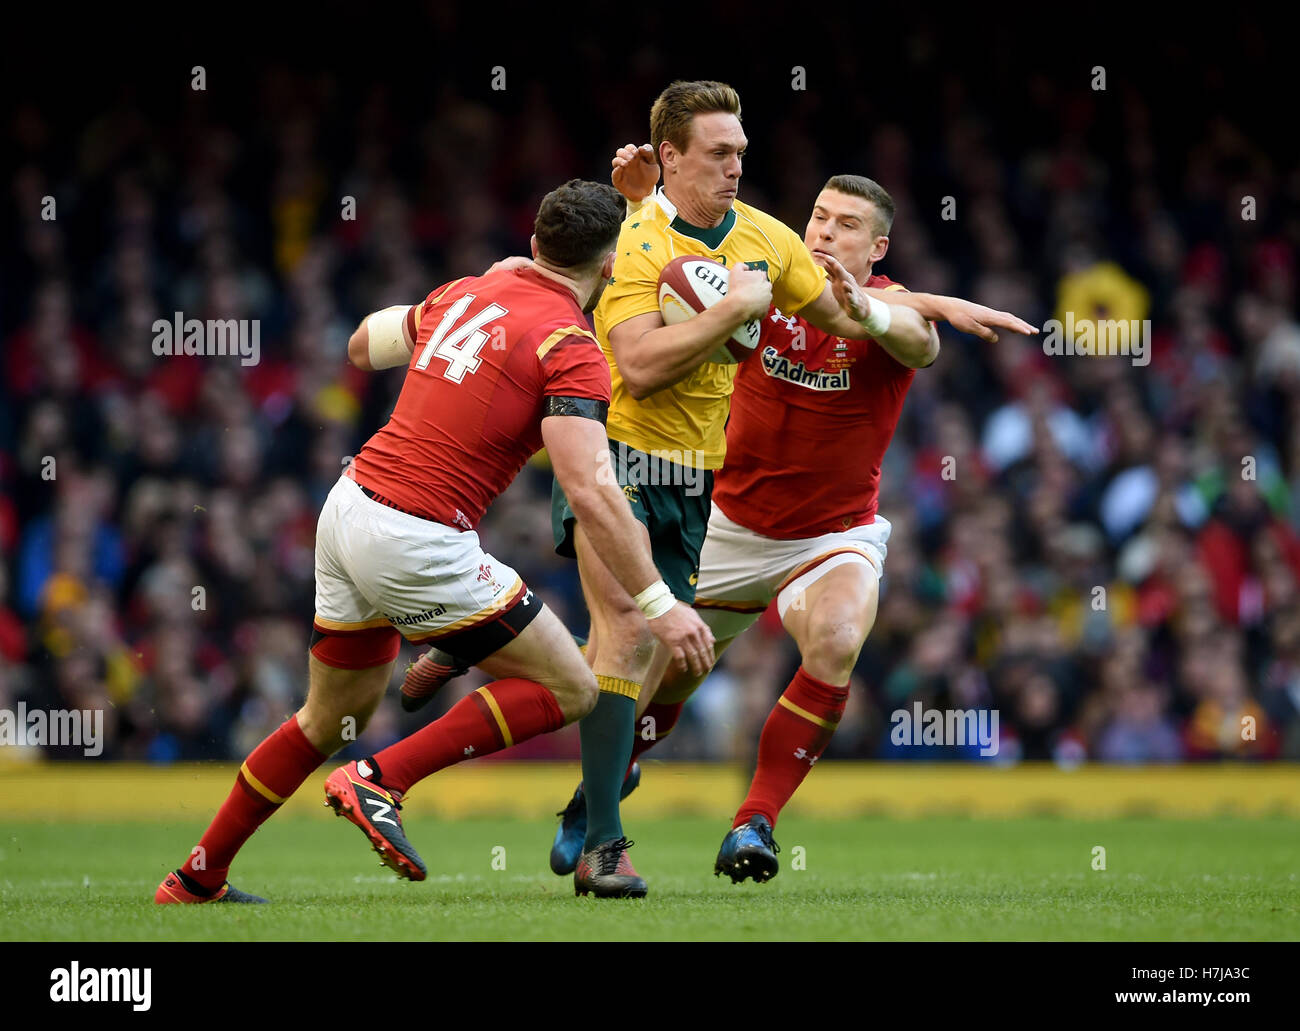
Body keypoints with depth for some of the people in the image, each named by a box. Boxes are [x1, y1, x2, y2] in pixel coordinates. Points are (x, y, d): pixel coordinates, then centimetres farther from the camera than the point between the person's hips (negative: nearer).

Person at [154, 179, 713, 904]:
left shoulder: (465, 295, 10)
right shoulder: (570, 348, -12)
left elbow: (364, 344, 29)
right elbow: (592, 493, -22)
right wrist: (658, 603, -21)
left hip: (350, 501, 8)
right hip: (417, 541, -8)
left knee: (334, 718, 24)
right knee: (568, 690, 2)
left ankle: (197, 878, 30)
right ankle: (379, 782, -6)